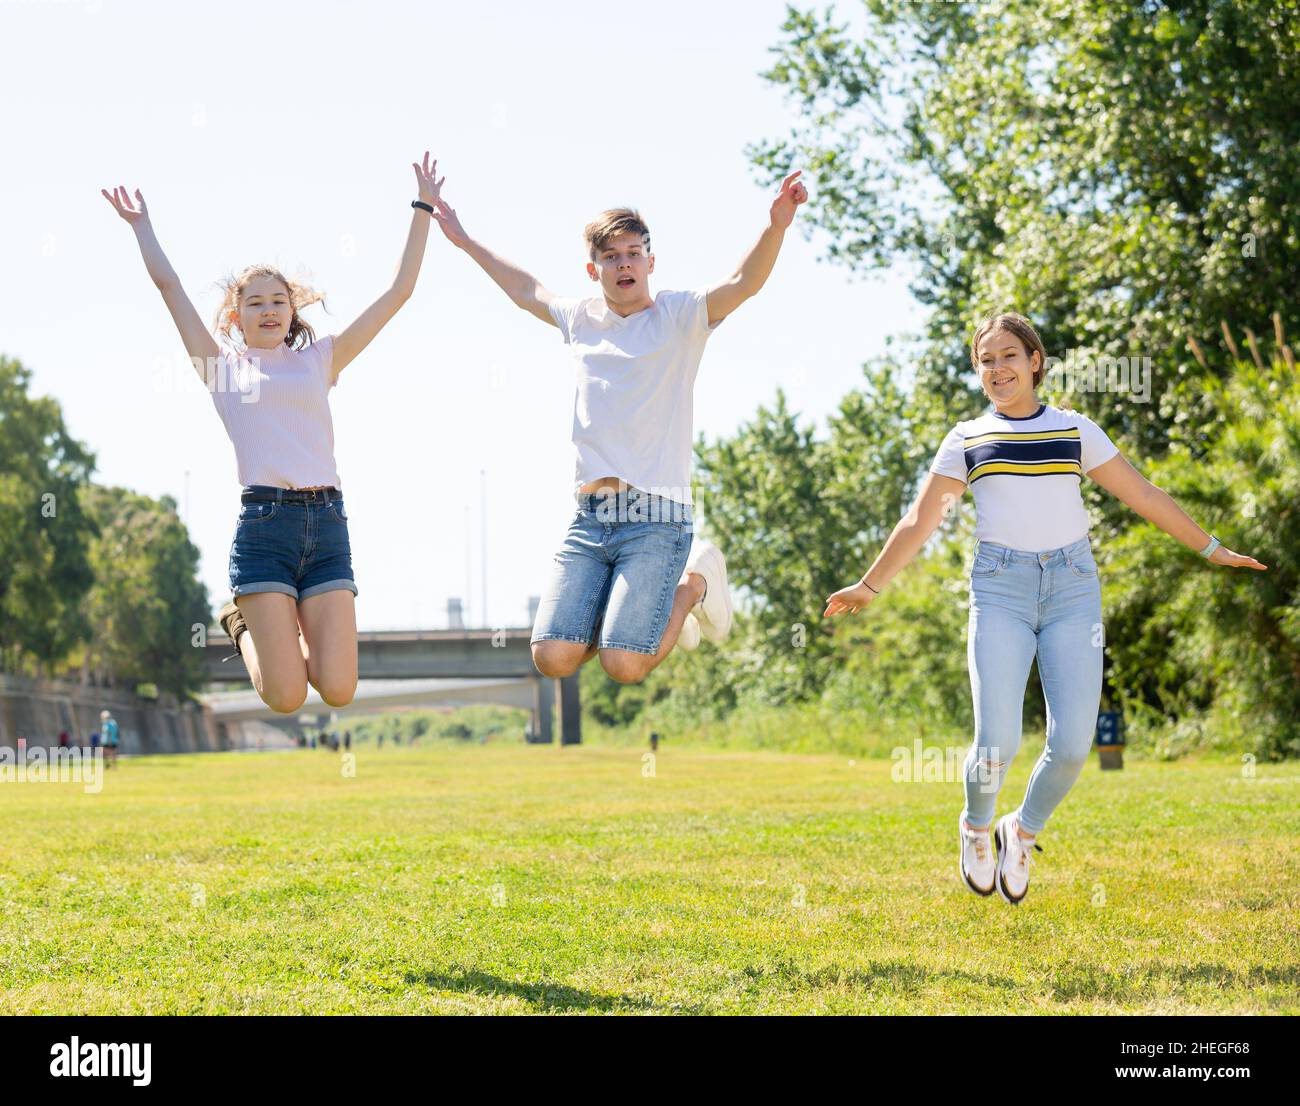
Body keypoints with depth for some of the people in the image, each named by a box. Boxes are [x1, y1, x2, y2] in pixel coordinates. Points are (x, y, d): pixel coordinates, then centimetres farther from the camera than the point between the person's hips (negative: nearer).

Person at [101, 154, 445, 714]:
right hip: (264, 525, -2)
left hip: (327, 523, 2)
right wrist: (141, 225, 23)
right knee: (286, 697, -9)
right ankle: (243, 625, 24)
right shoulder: (223, 367, 11)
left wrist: (422, 210, 15)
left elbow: (399, 291, 15)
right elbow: (168, 285, 12)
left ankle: (292, 627, 26)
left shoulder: (320, 360, 16)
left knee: (338, 691, -8)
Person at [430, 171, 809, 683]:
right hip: (588, 518, 5)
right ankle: (641, 604, 20)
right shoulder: (581, 319, 16)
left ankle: (695, 583, 12)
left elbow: (744, 282, -16)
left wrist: (776, 225, -33)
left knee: (625, 665, -17)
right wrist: (465, 241, 43)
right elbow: (526, 290, 36)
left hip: (655, 516, -5)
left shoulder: (678, 315, 2)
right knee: (553, 658, -8)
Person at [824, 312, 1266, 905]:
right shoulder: (966, 439, 11)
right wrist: (869, 586, 12)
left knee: (1072, 743, -11)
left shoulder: (1076, 430, 12)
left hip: (1072, 589, 1)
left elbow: (1143, 495, 15)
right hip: (1000, 589, -1)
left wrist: (1211, 548, 16)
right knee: (997, 742, -15)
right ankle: (976, 825, 18)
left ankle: (1024, 830, 19)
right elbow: (920, 521, 13)